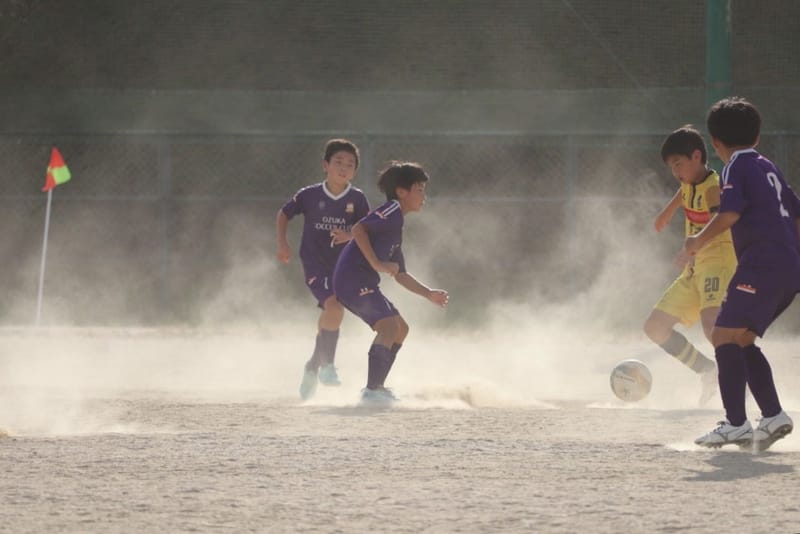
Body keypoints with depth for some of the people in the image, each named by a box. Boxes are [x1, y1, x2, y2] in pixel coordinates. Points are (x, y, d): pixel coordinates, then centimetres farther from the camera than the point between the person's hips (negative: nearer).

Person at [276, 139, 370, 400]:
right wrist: (282, 243, -1)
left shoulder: (357, 199, -3)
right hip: (315, 265, -3)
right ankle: (327, 364, -15)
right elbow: (284, 213, 9)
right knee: (334, 307, -25)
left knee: (330, 315, 11)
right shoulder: (310, 195, -6)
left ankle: (313, 367, 34)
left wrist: (349, 236, -19)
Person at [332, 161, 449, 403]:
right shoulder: (392, 211, -6)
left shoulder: (397, 226, 25)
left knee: (400, 329, 16)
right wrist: (377, 264, -23)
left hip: (364, 284, 11)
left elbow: (400, 274, 29)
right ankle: (372, 390, -24)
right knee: (389, 326, -20)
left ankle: (376, 386, 18)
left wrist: (429, 294, 23)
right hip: (353, 279, -11)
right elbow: (359, 229, -21)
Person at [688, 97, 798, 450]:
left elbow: (729, 214, -17)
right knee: (741, 341, 15)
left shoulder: (736, 168, -3)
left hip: (762, 264, -9)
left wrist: (699, 242, -3)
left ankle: (735, 424, -20)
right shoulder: (768, 168, 23)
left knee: (724, 336, -12)